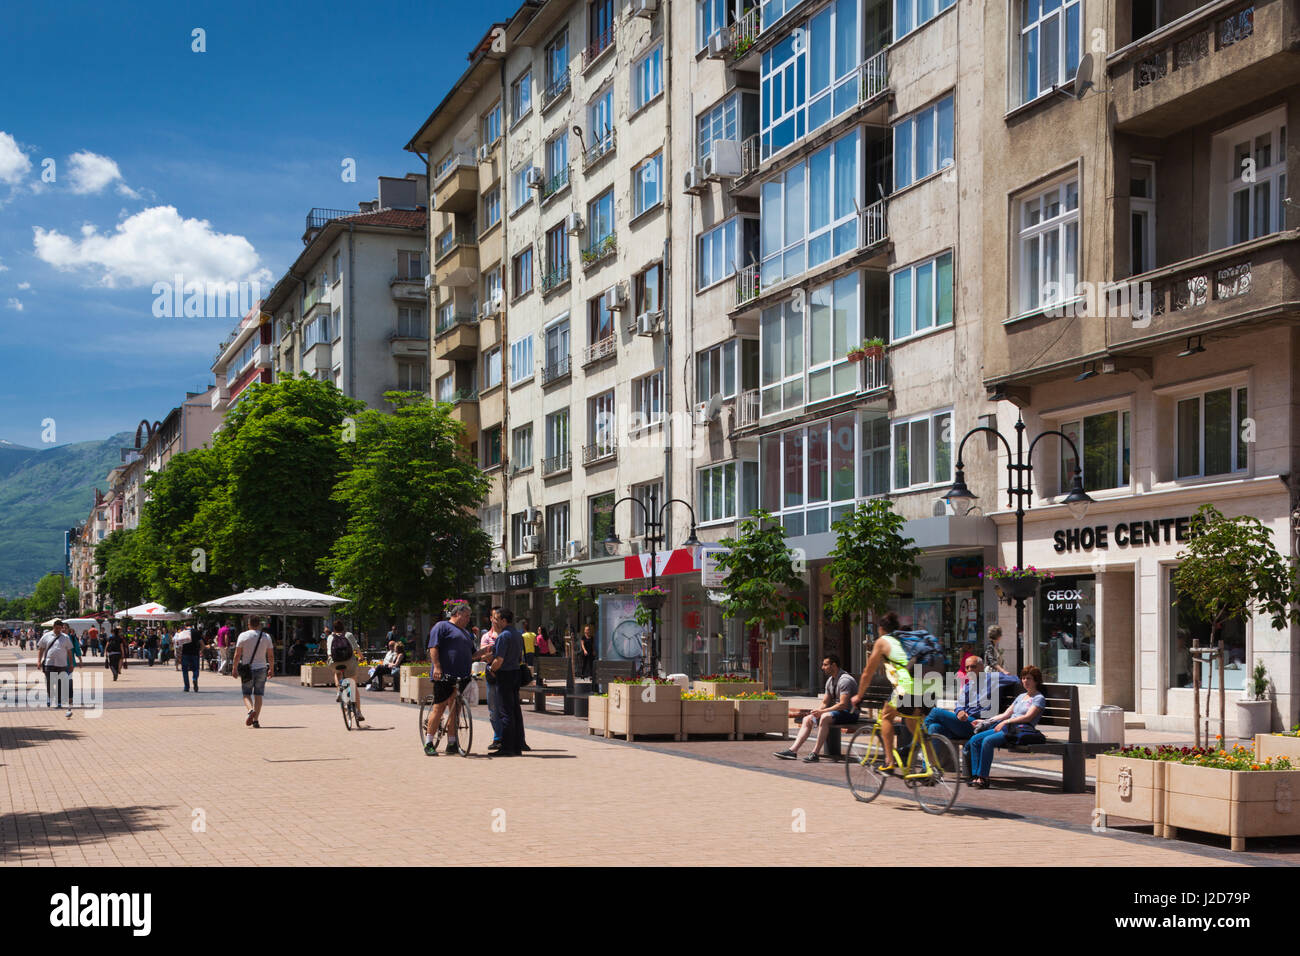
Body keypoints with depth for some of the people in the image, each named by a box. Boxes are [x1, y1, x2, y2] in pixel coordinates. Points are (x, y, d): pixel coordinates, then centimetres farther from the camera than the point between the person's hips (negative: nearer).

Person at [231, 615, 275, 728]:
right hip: (261, 669, 2)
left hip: (247, 669, -1)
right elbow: (271, 656, 4)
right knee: (258, 695, 7)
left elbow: (237, 655, -5)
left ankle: (251, 710, -21)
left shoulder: (243, 636, -4)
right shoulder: (266, 637, 2)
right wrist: (271, 669, 14)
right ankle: (255, 720, 3)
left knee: (246, 694, 7)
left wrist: (235, 668, 4)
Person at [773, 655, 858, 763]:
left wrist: (822, 711, -27)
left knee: (825, 717, -35)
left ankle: (815, 753, -32)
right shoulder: (830, 680, 12)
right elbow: (824, 703, 16)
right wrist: (817, 712, -4)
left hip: (849, 713, -10)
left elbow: (843, 704, -25)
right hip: (836, 711, 10)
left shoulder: (845, 680, -17)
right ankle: (793, 750, -10)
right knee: (808, 719, 1)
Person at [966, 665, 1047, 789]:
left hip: (1021, 731, -8)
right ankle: (975, 776, -16)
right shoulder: (1021, 696, 28)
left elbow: (1028, 717, -10)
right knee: (974, 740, -13)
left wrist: (1006, 722, -17)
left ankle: (983, 777, -29)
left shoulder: (1039, 698, 3)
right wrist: (984, 721, 17)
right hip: (1007, 727, 8)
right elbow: (1006, 714, 25)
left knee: (988, 740, -32)